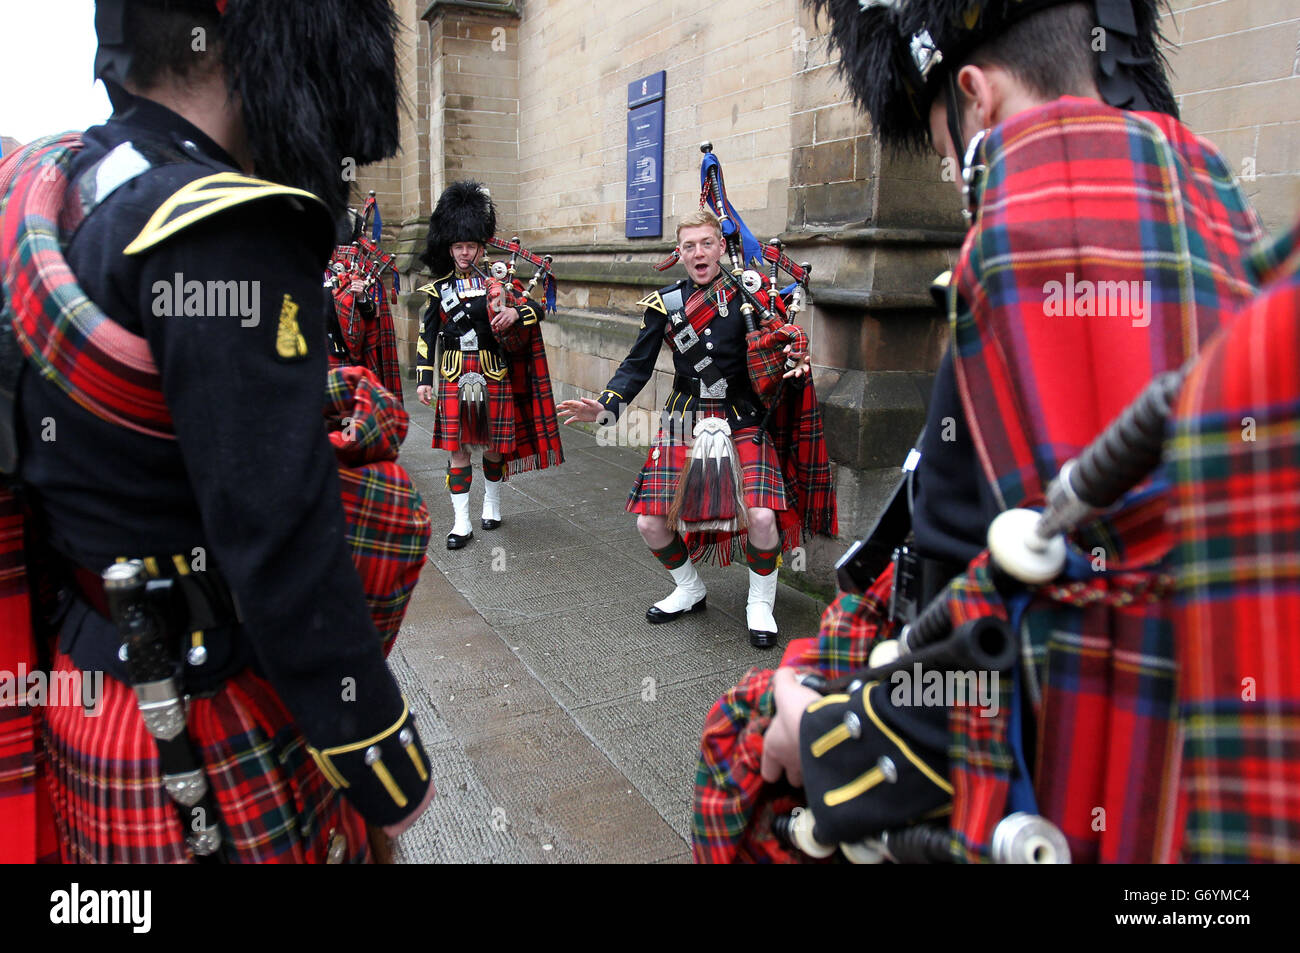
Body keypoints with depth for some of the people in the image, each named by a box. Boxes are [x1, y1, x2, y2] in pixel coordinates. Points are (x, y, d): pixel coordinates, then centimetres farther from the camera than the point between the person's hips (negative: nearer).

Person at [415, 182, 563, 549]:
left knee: (493, 446, 9)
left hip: (493, 376, 0)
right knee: (457, 449, 1)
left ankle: (492, 504, 31)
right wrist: (423, 379, 1)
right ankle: (461, 522, 8)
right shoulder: (439, 288, 6)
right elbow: (427, 336, 6)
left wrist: (515, 314, -22)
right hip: (454, 377, 1)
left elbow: (537, 308, 0)